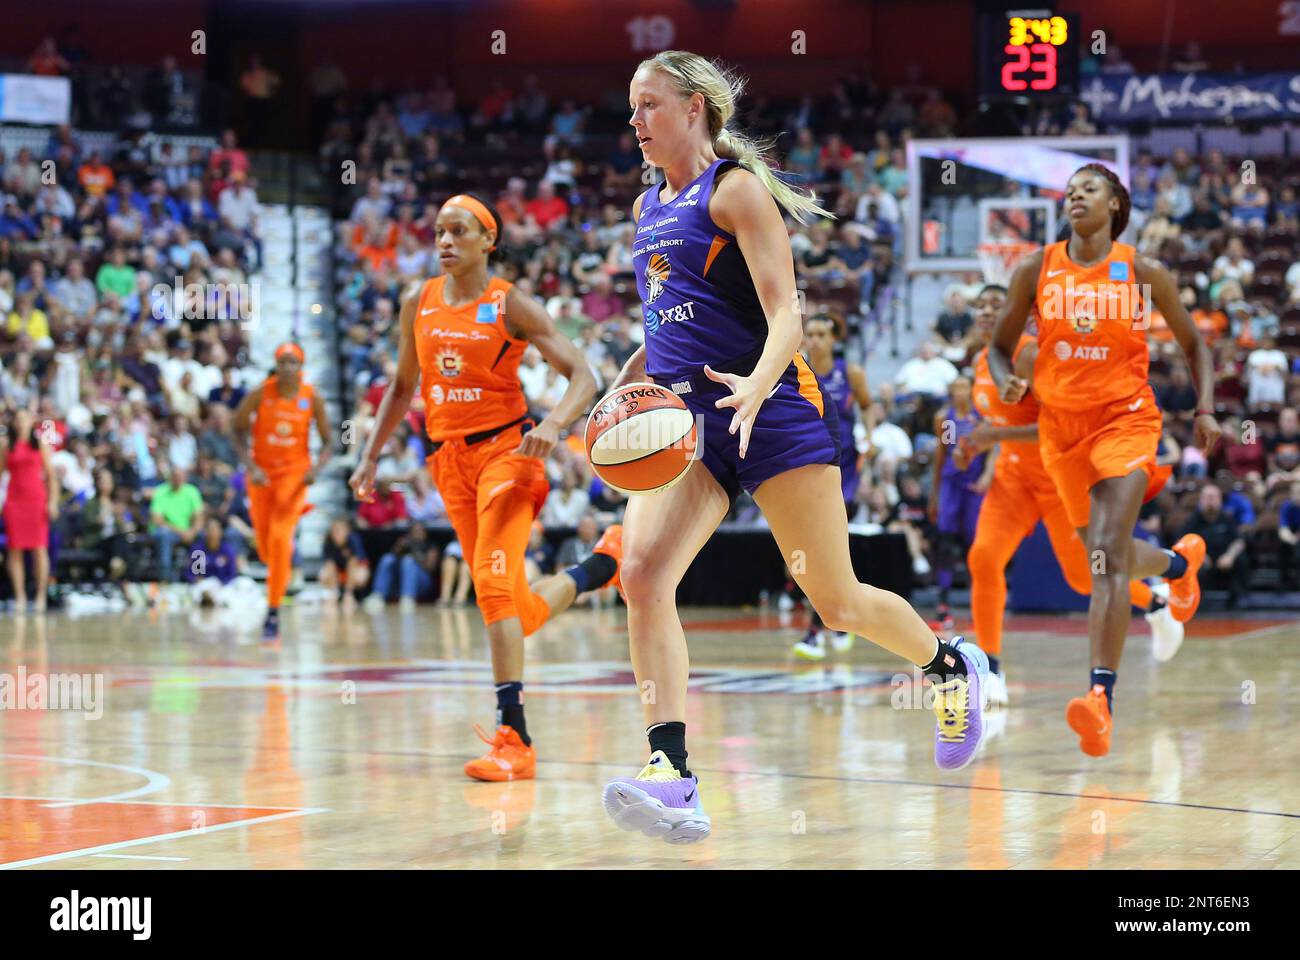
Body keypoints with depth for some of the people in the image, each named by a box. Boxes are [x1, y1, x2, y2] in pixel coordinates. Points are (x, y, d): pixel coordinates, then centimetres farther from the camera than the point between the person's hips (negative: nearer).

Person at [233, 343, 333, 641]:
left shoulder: (313, 398, -7)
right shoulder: (260, 394, -9)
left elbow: (326, 441, 2)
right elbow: (239, 430, -1)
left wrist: (317, 468, -17)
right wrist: (250, 467, -14)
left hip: (294, 471, -2)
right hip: (262, 472, 2)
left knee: (280, 538, -17)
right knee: (265, 546, 9)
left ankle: (273, 614, -12)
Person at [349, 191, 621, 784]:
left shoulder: (511, 306, -6)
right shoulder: (418, 305, 8)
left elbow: (581, 375, -9)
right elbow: (402, 385, 21)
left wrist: (553, 425, -28)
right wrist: (370, 457, 16)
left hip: (504, 450, -6)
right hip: (449, 459, 6)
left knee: (494, 585, -23)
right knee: (517, 611, 9)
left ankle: (514, 739, -23)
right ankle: (603, 563, 39)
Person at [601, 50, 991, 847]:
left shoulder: (735, 189, -5)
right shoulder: (648, 207, 17)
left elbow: (786, 316, -15)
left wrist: (757, 386, -33)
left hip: (772, 410, -6)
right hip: (683, 418, 6)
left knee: (838, 603, 3)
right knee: (642, 574, -21)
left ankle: (955, 668, 34)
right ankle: (672, 775, -27)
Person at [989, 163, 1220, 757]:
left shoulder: (1143, 272, -3)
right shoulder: (1035, 271, 1)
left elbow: (1192, 343, 9)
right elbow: (1001, 345, 10)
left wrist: (1206, 408, -3)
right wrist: (1006, 382, -12)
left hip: (1125, 418, -4)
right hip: (1061, 423, 4)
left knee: (1106, 554, -21)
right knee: (1105, 554, 18)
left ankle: (1102, 696, -29)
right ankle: (1180, 562, 54)